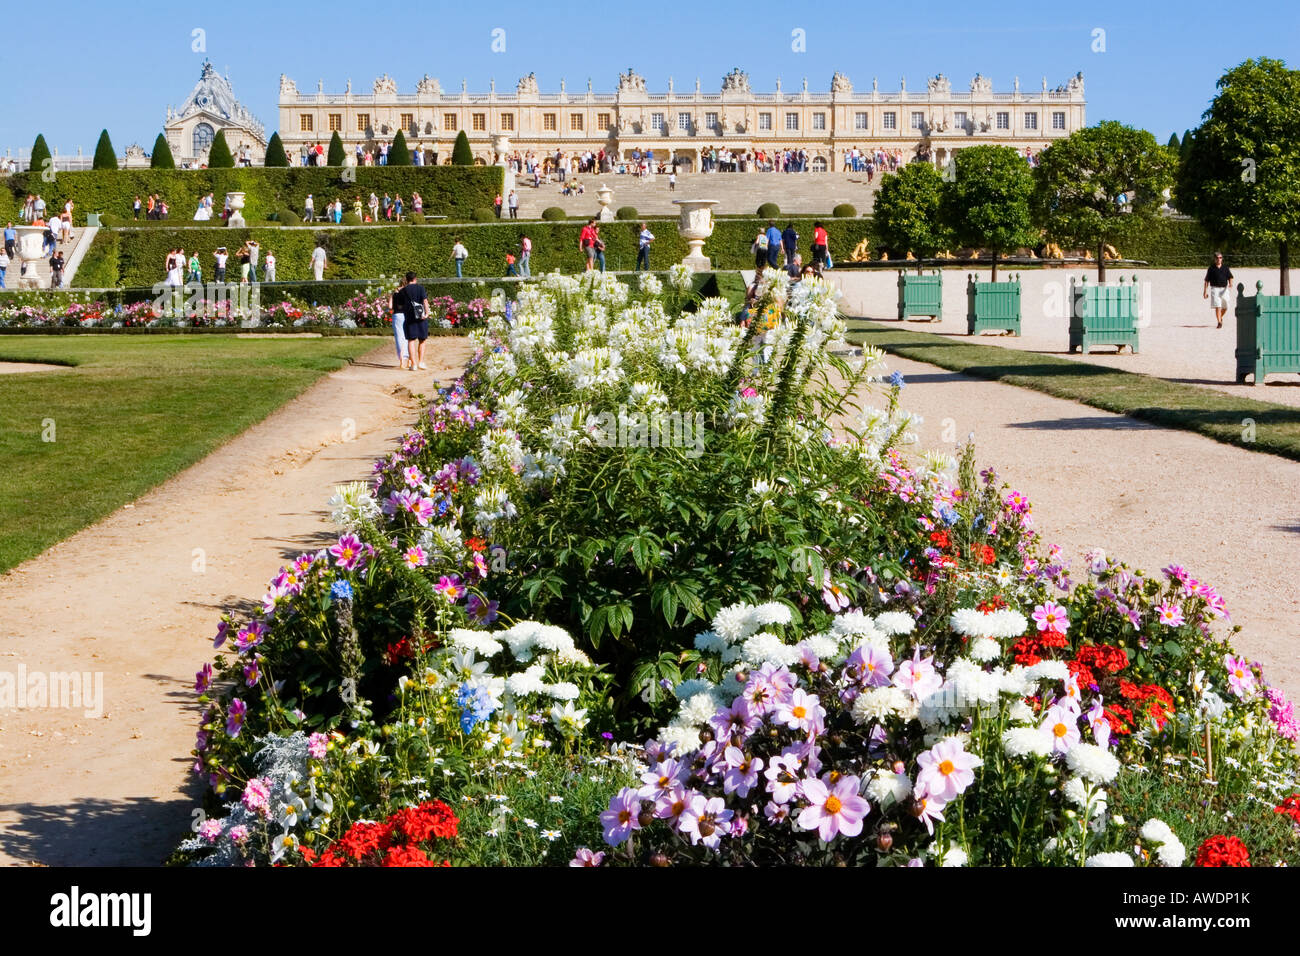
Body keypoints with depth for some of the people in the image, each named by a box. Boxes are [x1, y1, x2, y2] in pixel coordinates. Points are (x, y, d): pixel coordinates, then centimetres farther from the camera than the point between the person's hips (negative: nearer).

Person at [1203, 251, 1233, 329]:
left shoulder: (1225, 268, 9)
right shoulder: (1211, 268, 2)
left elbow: (1230, 277, 5)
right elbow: (1207, 280, 4)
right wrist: (1205, 291, 0)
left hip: (1224, 289, 3)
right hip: (1215, 289, -3)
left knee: (1225, 307, 10)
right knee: (1217, 307, -15)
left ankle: (1220, 317, 39)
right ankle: (1219, 323, -15)